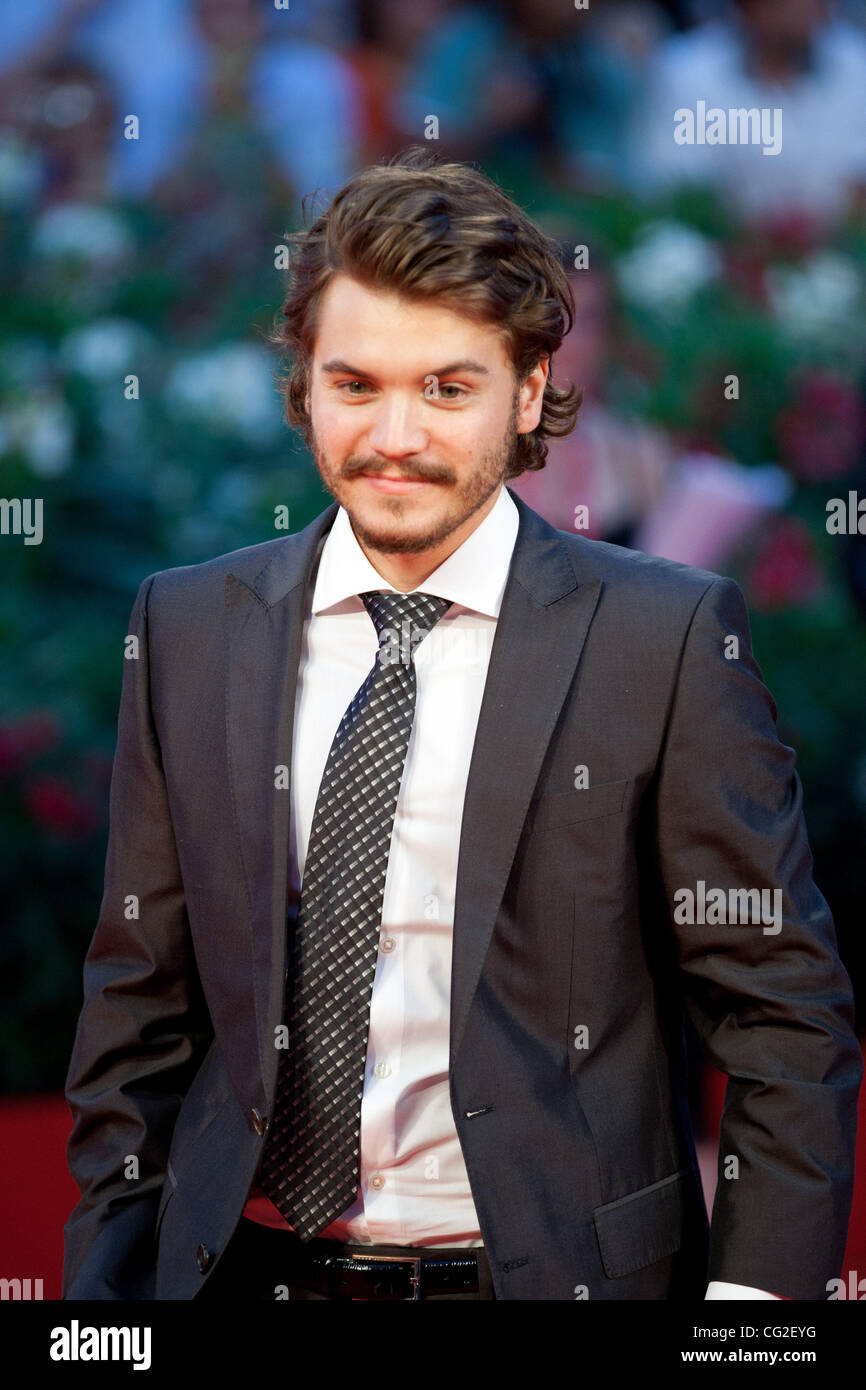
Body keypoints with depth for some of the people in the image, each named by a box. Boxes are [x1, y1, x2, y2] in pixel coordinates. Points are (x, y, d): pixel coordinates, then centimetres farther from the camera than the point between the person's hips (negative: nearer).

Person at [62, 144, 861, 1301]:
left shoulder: (666, 637, -7)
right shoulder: (187, 629, 3)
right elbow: (140, 1005, 8)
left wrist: (757, 1290, -13)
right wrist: (106, 1281, 3)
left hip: (556, 1267, -2)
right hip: (246, 1269, 3)